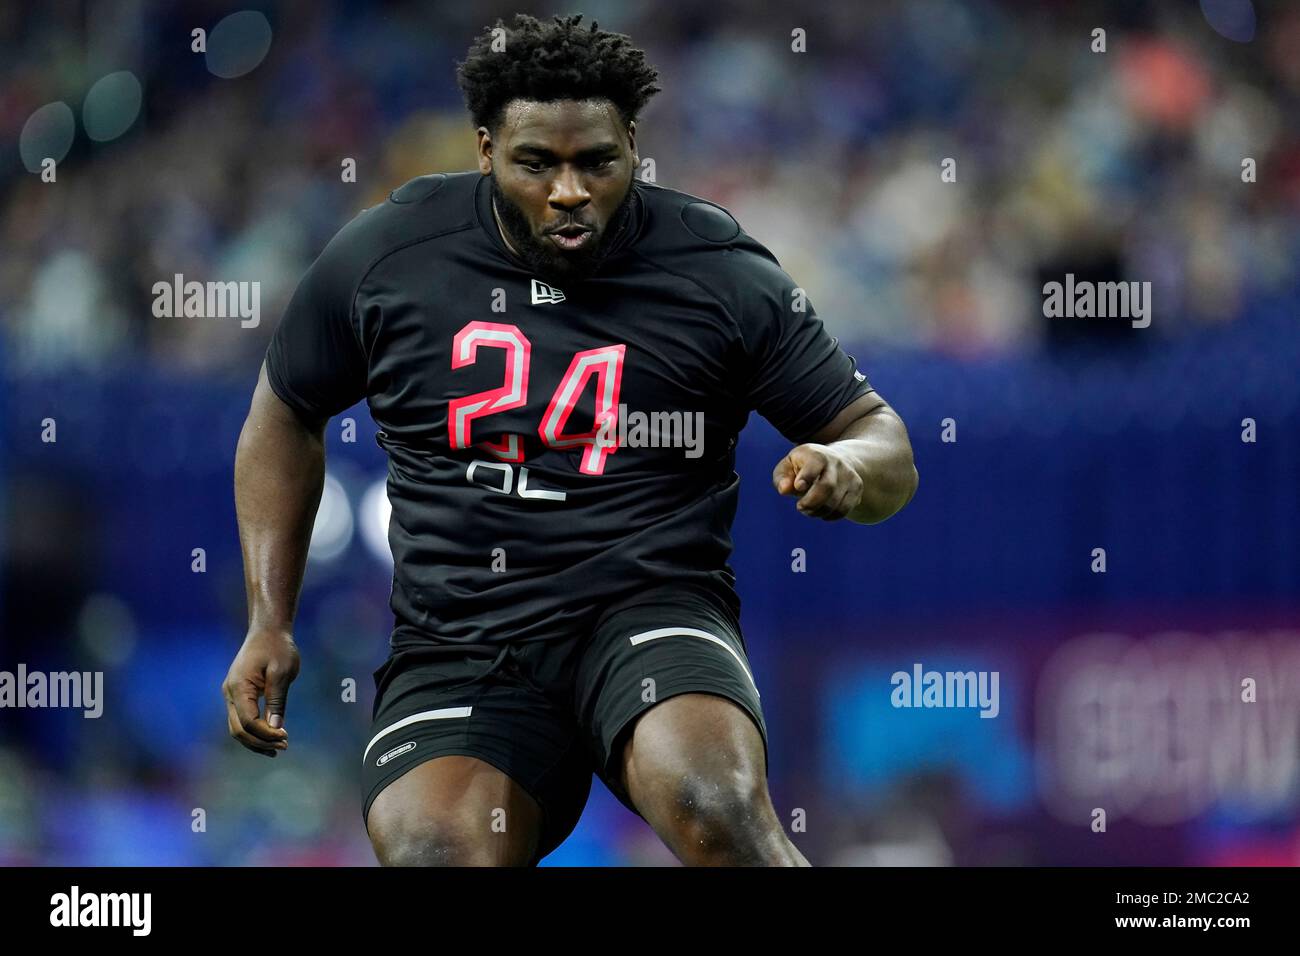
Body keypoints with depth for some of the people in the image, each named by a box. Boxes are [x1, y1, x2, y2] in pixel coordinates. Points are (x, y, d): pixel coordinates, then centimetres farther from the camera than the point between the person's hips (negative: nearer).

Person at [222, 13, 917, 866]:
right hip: (456, 649, 2)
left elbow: (885, 443, 4)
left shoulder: (720, 275, -2)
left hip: (651, 612, -1)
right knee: (434, 855, -29)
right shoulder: (383, 258, 3)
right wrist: (270, 622, 13)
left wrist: (844, 468, -21)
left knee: (719, 813, -34)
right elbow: (287, 415, 20)